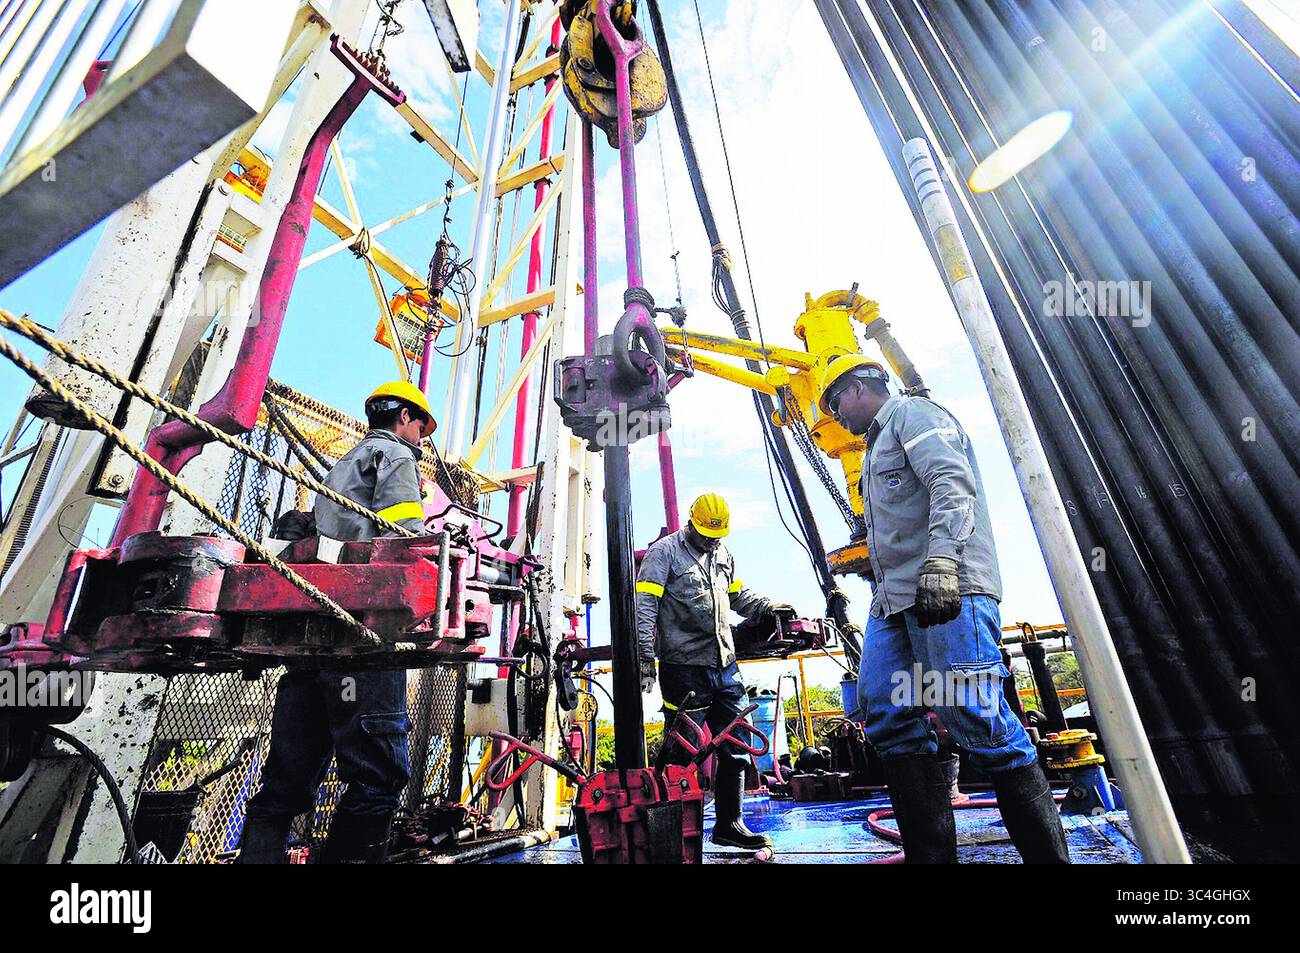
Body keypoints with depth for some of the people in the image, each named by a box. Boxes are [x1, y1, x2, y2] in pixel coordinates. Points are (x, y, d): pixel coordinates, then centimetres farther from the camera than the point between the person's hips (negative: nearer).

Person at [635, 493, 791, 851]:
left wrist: (766, 607, 11)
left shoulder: (723, 555, 16)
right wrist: (645, 656, -19)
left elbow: (738, 595, 29)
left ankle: (729, 824, 30)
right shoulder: (664, 551, -5)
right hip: (684, 669, -7)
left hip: (724, 667, 7)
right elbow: (644, 605, -12)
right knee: (683, 753, 2)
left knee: (735, 749, 14)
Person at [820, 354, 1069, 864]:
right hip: (894, 602, 9)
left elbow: (952, 482, -16)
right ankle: (929, 855, 9)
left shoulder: (911, 412, 3)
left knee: (975, 717, -9)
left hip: (948, 591, -9)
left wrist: (941, 562, -27)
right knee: (889, 719, 2)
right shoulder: (879, 444, 30)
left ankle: (1048, 854, 6)